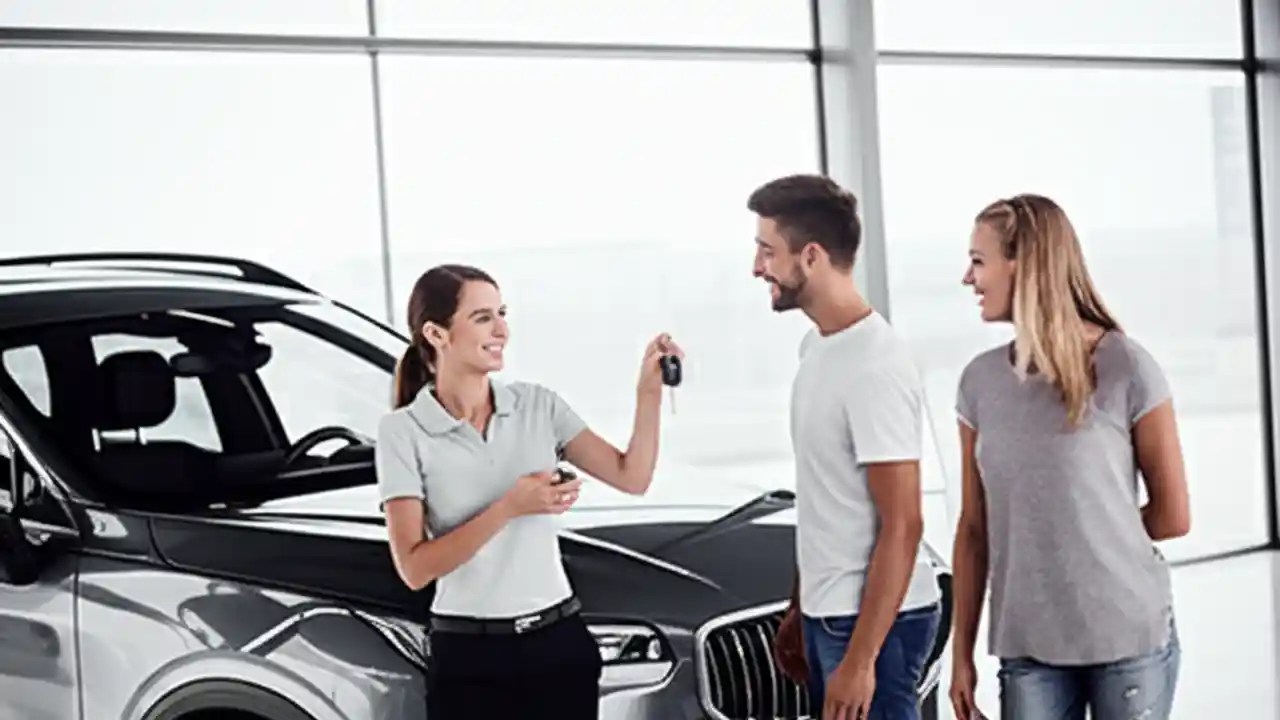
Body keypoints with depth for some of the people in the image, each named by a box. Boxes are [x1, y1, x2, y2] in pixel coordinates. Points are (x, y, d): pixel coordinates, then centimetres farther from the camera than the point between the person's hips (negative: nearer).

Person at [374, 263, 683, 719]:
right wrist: (508, 509, -18)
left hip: (560, 643, 3)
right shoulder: (403, 431, -6)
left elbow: (632, 477, 1)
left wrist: (649, 390, -10)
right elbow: (414, 568, -12)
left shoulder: (538, 404, 4)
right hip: (470, 658, -3)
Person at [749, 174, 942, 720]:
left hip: (874, 620, -10)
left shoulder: (874, 367, -21)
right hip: (828, 614, 10)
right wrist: (798, 611, 20)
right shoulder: (817, 347, 10)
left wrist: (861, 657, -22)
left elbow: (901, 526, -21)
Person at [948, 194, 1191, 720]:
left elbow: (1172, 516, -1)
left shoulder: (1126, 368, -8)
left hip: (1129, 636, -3)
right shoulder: (981, 381, 4)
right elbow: (974, 529, 7)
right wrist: (963, 652, 5)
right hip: (1028, 646, 3)